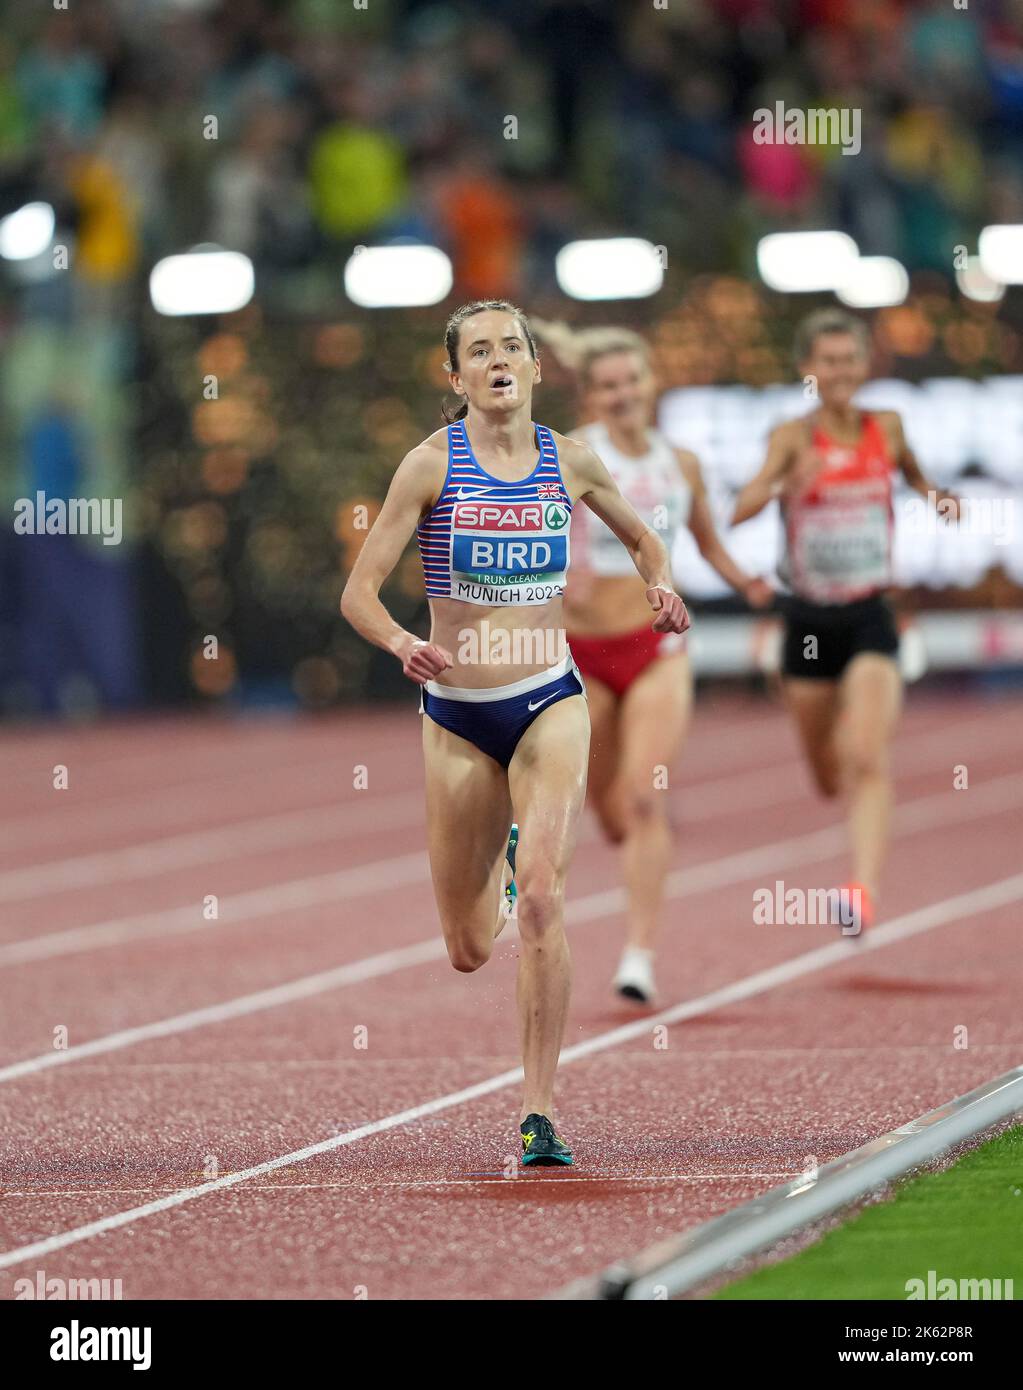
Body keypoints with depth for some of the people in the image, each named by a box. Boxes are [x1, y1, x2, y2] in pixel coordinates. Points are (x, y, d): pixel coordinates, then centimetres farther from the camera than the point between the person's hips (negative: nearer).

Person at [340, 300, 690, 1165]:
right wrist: (402, 643, -30)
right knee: (470, 952, 9)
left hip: (549, 703, 0)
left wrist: (662, 584, -2)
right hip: (455, 713, 0)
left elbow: (640, 536, 21)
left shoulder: (569, 462, 1)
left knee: (542, 891, -23)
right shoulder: (432, 464, -6)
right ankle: (501, 851, 48)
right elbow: (359, 593, -9)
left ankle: (541, 1114, -17)